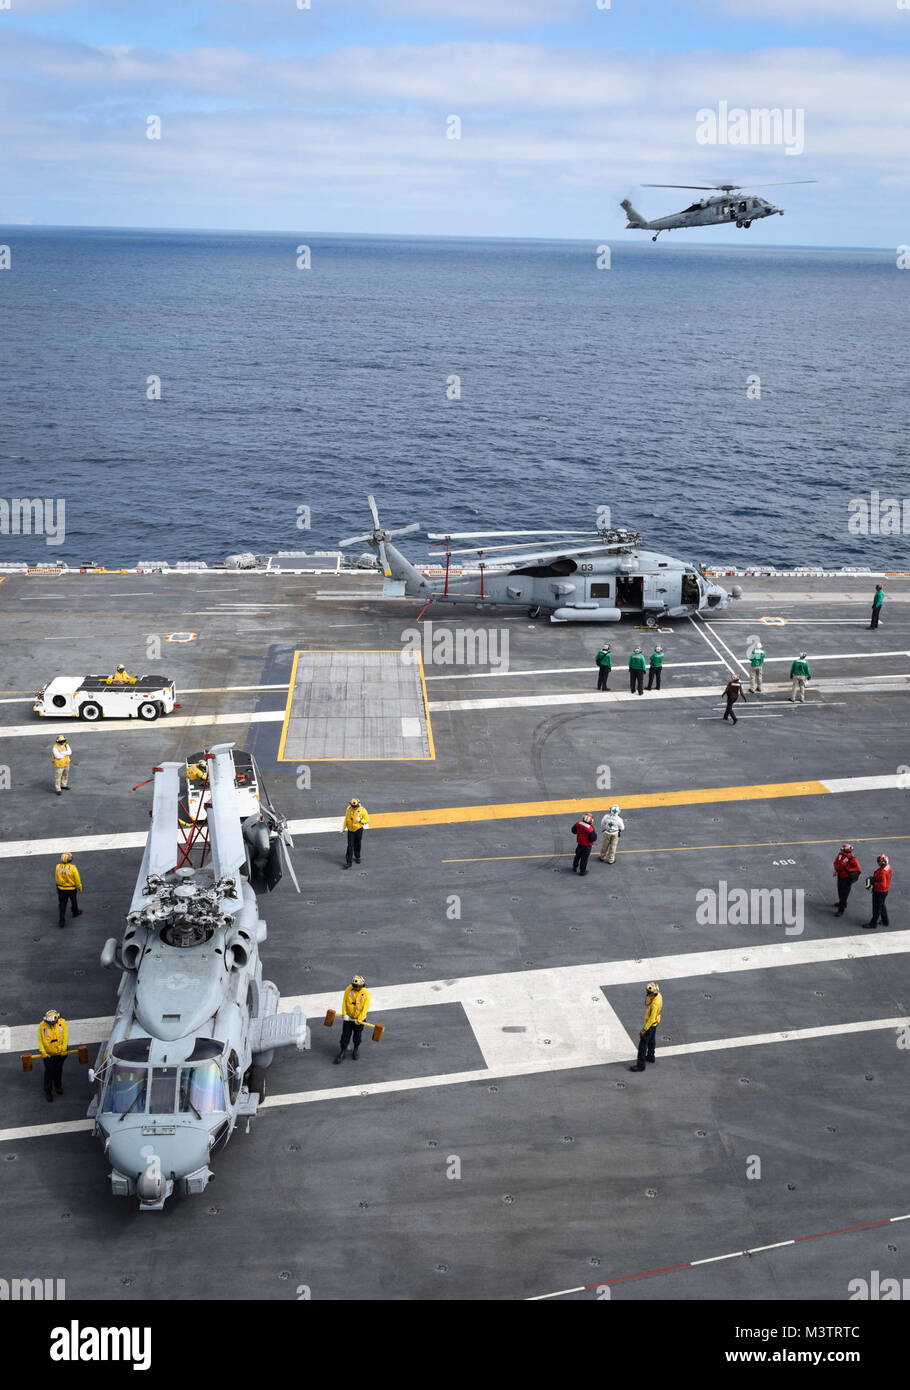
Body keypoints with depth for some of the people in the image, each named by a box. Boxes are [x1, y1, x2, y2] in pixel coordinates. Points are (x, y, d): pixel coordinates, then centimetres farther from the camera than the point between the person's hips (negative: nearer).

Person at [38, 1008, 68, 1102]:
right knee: (49, 1071, 1)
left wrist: (63, 1049, -7)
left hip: (60, 1052, 2)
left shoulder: (62, 1023, -18)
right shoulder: (42, 1026, -21)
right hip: (48, 1054, -2)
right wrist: (43, 1052, -12)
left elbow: (65, 1037, -8)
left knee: (59, 1070, 20)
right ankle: (48, 1091, 18)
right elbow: (40, 1040, -10)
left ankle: (58, 1086, 43)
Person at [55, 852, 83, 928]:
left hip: (61, 889, 2)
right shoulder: (73, 868, -24)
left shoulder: (58, 867, -13)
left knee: (62, 905, 9)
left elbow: (56, 877, 3)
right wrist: (80, 888, 3)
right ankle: (75, 912, 48)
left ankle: (62, 921, 2)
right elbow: (77, 880, -15)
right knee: (74, 901, 25)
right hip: (72, 889, -2)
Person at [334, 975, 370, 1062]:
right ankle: (342, 1051, 15)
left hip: (359, 1018, -1)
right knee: (345, 1035, 4)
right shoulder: (349, 989, -14)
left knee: (357, 1036, 17)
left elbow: (365, 1008, -17)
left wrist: (359, 1020, -17)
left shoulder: (366, 993, -21)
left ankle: (356, 1049, 41)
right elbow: (344, 1002, -5)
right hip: (348, 1017, 1)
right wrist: (344, 1014, -10)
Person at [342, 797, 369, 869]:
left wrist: (360, 820, -27)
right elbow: (346, 818, 5)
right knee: (350, 846, -4)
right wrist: (343, 828, 8)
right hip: (350, 830, 1)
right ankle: (348, 862, -2)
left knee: (357, 845, 16)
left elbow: (367, 820, -9)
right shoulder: (349, 809, -9)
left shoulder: (362, 810, -17)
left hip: (358, 830, -1)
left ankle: (357, 857, 40)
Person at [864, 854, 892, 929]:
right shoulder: (888, 867, -3)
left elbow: (882, 885, -35)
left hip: (879, 892, -10)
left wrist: (873, 884, -27)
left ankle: (873, 923, 23)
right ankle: (885, 922, 40)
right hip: (885, 891, 10)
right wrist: (873, 878, -1)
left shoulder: (882, 872, -34)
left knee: (877, 908, 8)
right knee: (882, 906, 26)